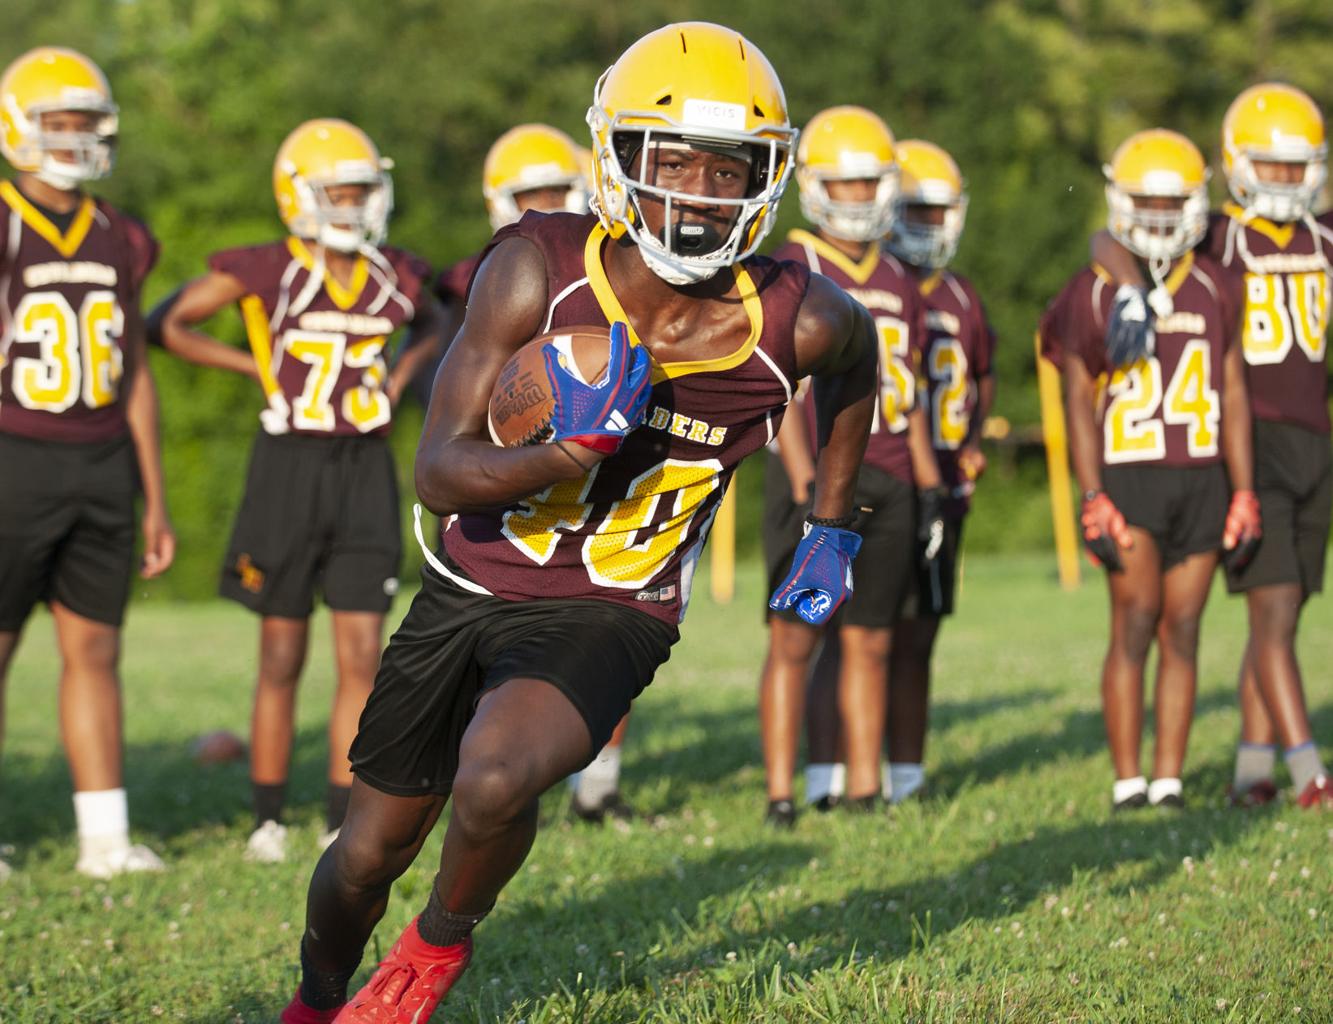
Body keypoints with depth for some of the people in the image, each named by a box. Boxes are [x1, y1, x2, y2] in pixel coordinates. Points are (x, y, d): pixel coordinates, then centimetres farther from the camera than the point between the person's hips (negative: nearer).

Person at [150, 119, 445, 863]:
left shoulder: (394, 277, 5)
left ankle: (345, 822, 4)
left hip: (366, 472, 3)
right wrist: (259, 368, -5)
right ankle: (269, 820, 16)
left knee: (363, 655, -2)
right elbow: (170, 324, -1)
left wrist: (401, 376, 9)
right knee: (283, 657, 5)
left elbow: (432, 324, 28)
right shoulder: (265, 272, -7)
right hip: (290, 467, -3)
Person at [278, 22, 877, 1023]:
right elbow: (439, 473, -18)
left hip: (608, 617, -1)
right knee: (370, 854, 14)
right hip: (471, 590, 1)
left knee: (494, 783, -31)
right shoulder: (538, 271, -18)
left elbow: (857, 359, 13)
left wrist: (831, 530, 14)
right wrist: (572, 453, -35)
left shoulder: (796, 324, -15)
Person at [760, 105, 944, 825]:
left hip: (887, 482, 6)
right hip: (818, 475, -6)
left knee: (868, 643, 7)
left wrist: (929, 485, 14)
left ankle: (863, 792, 11)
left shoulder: (897, 281, 17)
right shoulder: (790, 268, -3)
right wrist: (806, 483, -18)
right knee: (794, 638, -5)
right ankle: (782, 793, -2)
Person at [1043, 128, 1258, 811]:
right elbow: (1078, 401, 0)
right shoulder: (1093, 293, 1)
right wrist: (1093, 499, -9)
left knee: (1182, 632, 3)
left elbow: (1234, 396, 12)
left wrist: (1243, 494, 6)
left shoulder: (1214, 291, 10)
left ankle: (1169, 781, 7)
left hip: (1201, 478, 3)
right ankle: (1127, 781, -7)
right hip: (1129, 478, -3)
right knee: (1135, 624, -11)